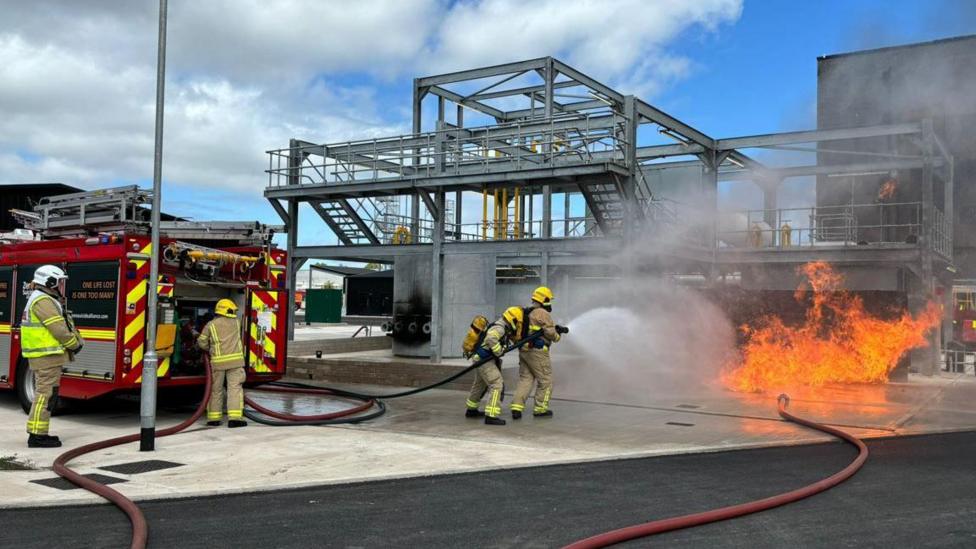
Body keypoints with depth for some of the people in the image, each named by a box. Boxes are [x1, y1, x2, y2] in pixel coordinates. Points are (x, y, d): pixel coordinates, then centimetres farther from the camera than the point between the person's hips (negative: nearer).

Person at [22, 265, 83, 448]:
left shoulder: (46, 300, 19)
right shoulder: (43, 301, -15)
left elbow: (64, 326, 16)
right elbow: (59, 330, -19)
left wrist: (77, 339, 3)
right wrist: (75, 345, -7)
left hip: (45, 357, 11)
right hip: (47, 356, -11)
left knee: (44, 394, 14)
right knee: (45, 394, -8)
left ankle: (39, 434, 20)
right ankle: (37, 435, -6)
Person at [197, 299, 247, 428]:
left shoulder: (211, 325, 6)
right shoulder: (236, 323, 9)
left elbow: (202, 342, 6)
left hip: (218, 361, 1)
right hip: (235, 359, -1)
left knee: (215, 389, 11)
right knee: (235, 388, -2)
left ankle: (213, 418, 16)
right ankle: (234, 417, -11)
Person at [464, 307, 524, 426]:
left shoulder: (505, 329, 11)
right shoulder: (499, 328, -20)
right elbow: (490, 339, -39)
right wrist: (499, 352, -28)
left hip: (482, 359, 11)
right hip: (483, 359, -11)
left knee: (480, 384, 25)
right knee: (496, 385, -14)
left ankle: (471, 410, 43)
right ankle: (491, 416, -17)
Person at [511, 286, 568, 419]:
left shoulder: (527, 313, 16)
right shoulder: (543, 314, -12)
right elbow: (550, 333, -13)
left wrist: (557, 328, 18)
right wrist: (558, 335, 8)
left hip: (523, 350, 8)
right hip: (537, 352, -8)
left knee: (525, 379, 10)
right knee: (545, 380, 6)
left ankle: (516, 407, -1)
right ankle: (540, 409, 12)